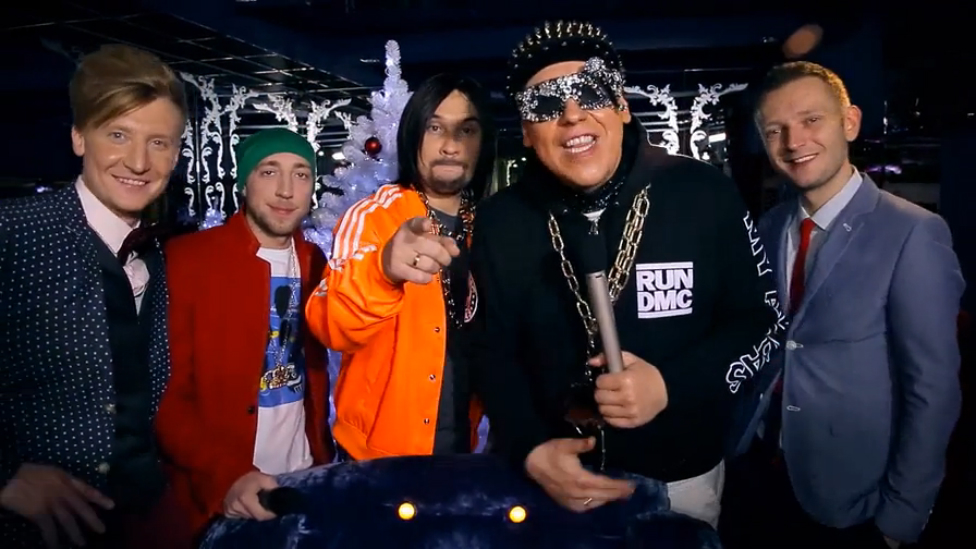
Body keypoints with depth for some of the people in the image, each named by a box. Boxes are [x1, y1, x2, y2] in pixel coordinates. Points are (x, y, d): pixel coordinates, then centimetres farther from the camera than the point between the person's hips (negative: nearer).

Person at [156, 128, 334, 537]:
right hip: (218, 499, -5)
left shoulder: (314, 262, 5)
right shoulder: (186, 259, -12)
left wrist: (323, 454, 4)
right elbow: (166, 393, -14)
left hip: (304, 481, 5)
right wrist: (224, 475, -24)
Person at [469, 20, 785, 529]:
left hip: (682, 476, 0)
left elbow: (762, 320, -7)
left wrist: (671, 385, -22)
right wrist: (529, 449, -17)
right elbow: (492, 351, -3)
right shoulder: (500, 222, -8)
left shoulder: (705, 195, -15)